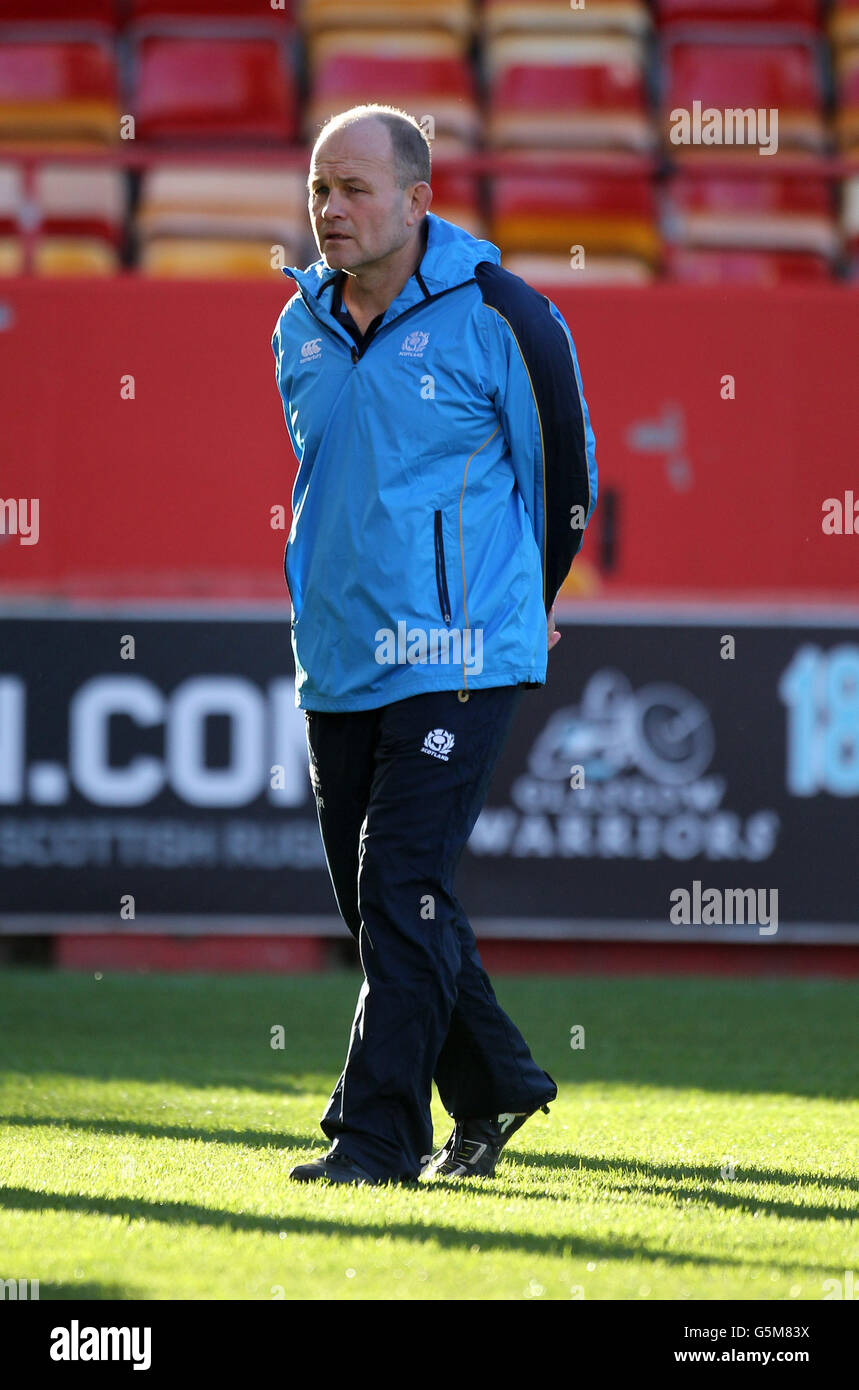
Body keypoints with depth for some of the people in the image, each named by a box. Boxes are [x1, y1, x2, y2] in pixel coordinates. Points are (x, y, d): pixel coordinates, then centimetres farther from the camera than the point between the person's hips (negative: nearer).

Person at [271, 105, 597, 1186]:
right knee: (373, 902, 10)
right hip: (337, 661, 6)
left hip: (454, 660, -6)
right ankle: (496, 1090, 28)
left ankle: (378, 1135, -10)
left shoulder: (498, 318, -9)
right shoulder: (302, 328, 9)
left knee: (403, 892, -13)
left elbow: (566, 477, 2)